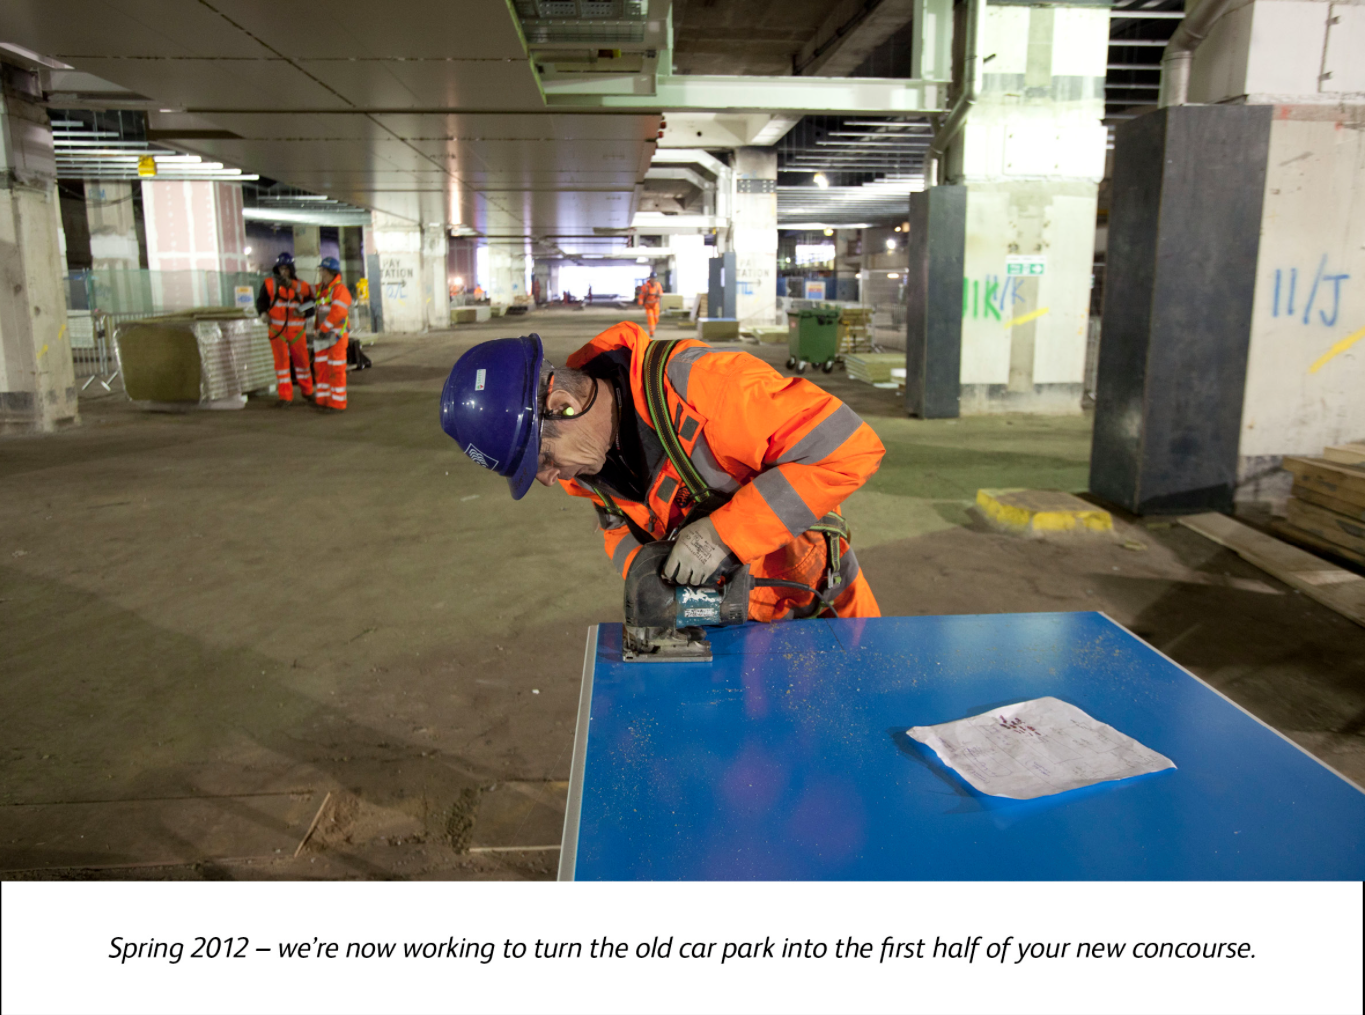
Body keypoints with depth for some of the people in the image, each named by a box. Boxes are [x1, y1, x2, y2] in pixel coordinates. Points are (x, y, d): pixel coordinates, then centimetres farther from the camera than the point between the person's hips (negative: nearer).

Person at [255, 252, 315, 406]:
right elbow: (261, 301, 3)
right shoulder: (269, 284, 2)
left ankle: (307, 391, 27)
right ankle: (285, 396, 2)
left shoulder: (301, 286, 4)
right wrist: (263, 313, -17)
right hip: (277, 329, -1)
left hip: (296, 330, 1)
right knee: (281, 361, -2)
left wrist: (303, 313, -16)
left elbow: (311, 306, 5)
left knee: (301, 359, 8)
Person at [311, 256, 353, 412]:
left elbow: (337, 312, -24)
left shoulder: (340, 289, -14)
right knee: (321, 368, 9)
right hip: (323, 335, 8)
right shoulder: (321, 288, 13)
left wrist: (322, 329, -21)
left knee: (336, 370, -6)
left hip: (337, 335, -8)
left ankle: (337, 403, -2)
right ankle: (324, 400, 16)